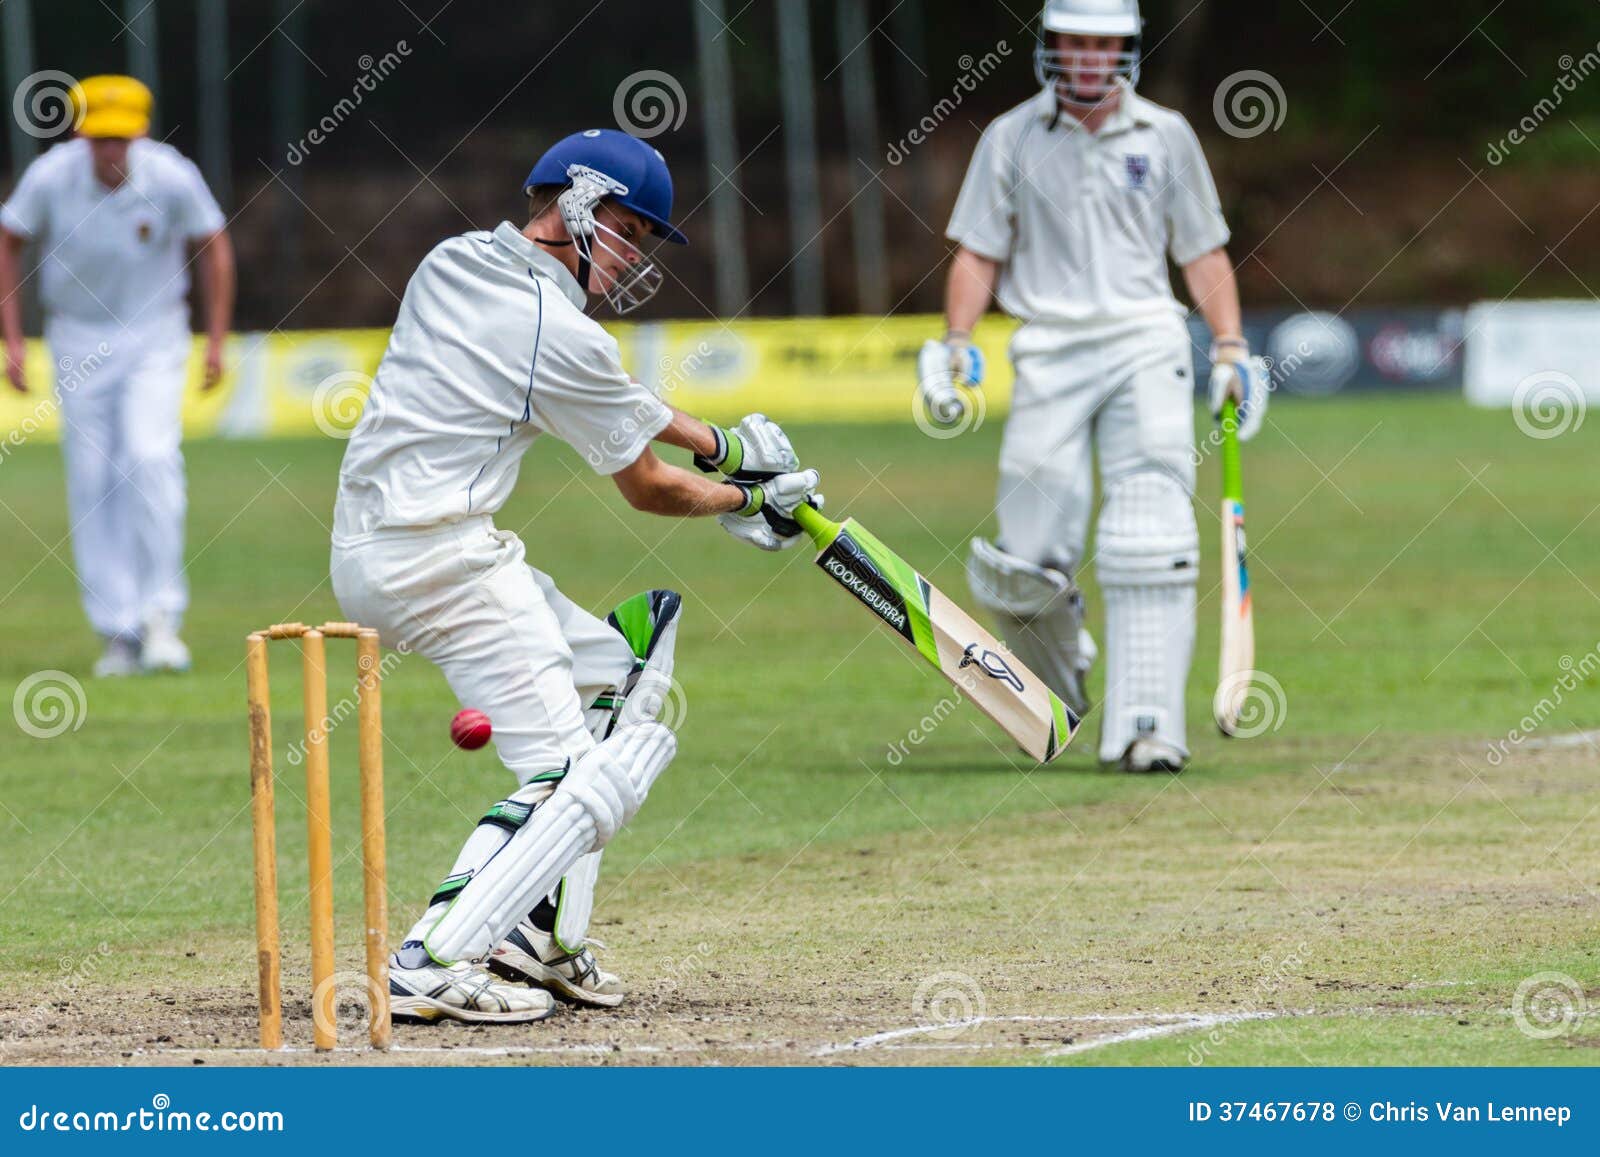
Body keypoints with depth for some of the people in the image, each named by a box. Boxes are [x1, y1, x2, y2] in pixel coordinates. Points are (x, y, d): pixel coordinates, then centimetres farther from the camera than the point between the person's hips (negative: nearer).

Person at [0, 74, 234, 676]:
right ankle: (119, 632, 6)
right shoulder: (50, 177, -18)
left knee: (151, 459, -19)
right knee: (91, 482, -1)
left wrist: (217, 339, -3)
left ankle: (161, 615, -11)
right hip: (78, 342, 1)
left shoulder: (172, 178, -19)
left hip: (155, 335, -1)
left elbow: (213, 243, -2)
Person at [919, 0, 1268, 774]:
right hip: (1050, 352, 0)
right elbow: (979, 253, 9)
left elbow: (1203, 252, 13)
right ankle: (1055, 681, 24)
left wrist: (1230, 348, 2)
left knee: (1151, 542, -14)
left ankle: (1146, 725, -16)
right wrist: (955, 344, -5)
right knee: (1027, 555, -6)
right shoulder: (1012, 139, 8)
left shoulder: (1165, 137, 9)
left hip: (1146, 342, 0)